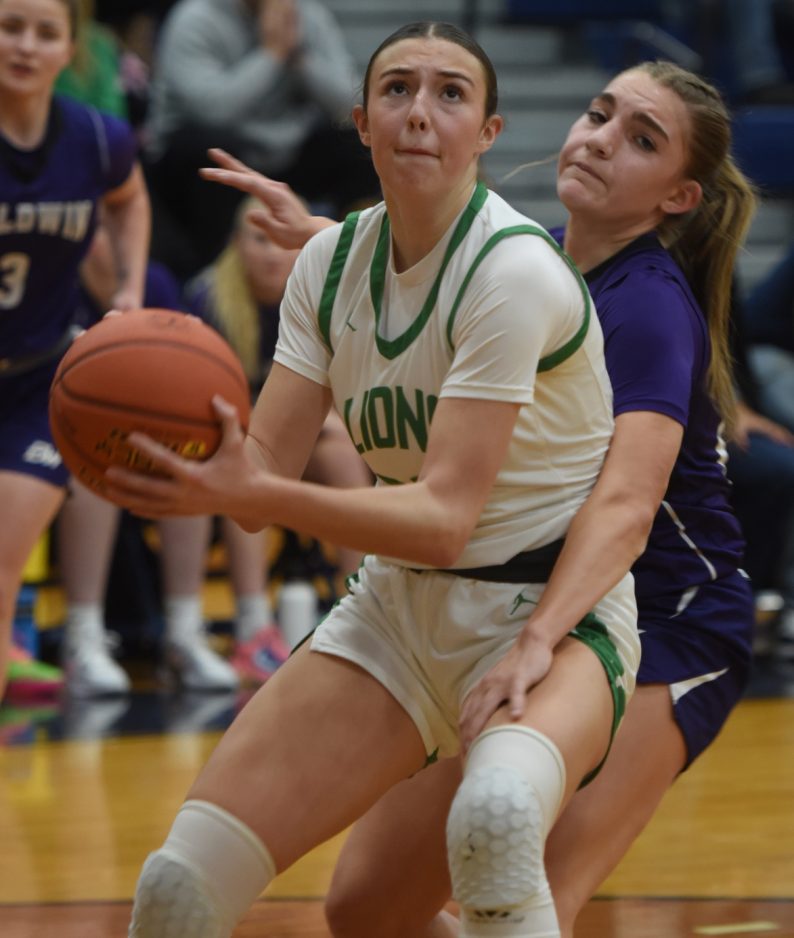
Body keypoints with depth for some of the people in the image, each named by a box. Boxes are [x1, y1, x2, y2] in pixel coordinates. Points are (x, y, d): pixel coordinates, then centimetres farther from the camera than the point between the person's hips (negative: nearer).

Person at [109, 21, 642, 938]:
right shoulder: (331, 261, 2)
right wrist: (185, 465, -26)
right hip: (396, 608, 6)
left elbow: (444, 518, -25)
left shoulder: (515, 270, -19)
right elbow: (266, 468, -3)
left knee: (495, 815, -41)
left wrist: (258, 495, -38)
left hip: (547, 612, -6)